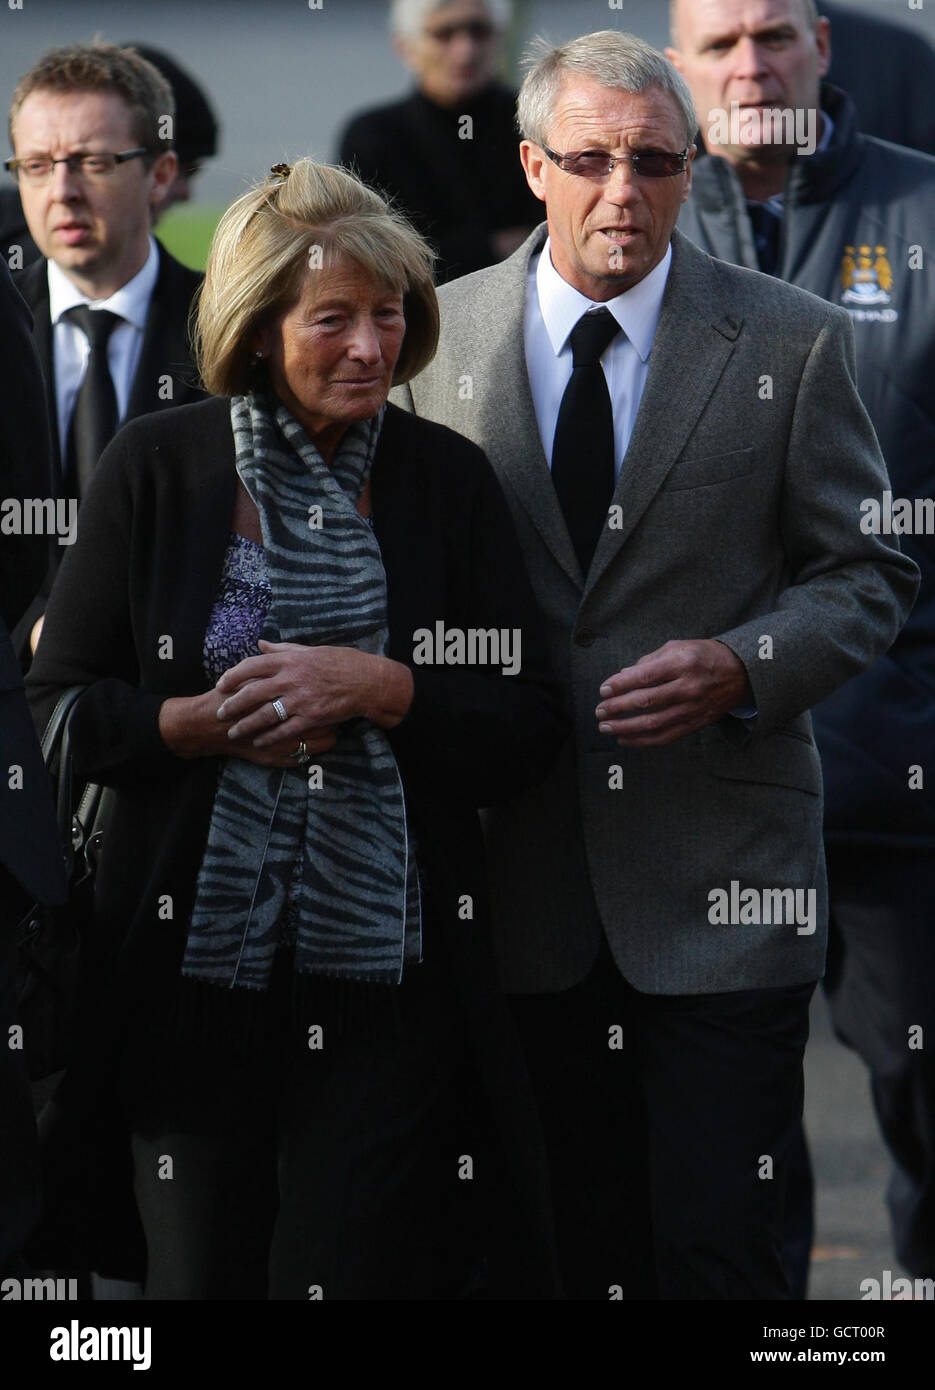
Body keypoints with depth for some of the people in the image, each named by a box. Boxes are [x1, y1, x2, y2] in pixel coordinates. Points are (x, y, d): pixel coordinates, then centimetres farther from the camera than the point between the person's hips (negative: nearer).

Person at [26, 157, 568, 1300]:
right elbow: (56, 709, 1)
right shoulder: (160, 465, 1)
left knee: (352, 1270, -2)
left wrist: (378, 688, -14)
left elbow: (529, 731, 1)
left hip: (383, 981, 0)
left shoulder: (448, 478, 4)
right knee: (199, 1275, 8)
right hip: (192, 972, 0)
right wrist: (210, 722, -14)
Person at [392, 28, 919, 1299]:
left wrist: (741, 664, -14)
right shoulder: (440, 335, 5)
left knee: (716, 1244, -5)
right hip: (526, 868, 2)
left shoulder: (792, 344, -1)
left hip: (721, 871, -2)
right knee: (578, 1241, 10)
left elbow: (871, 572, 3)